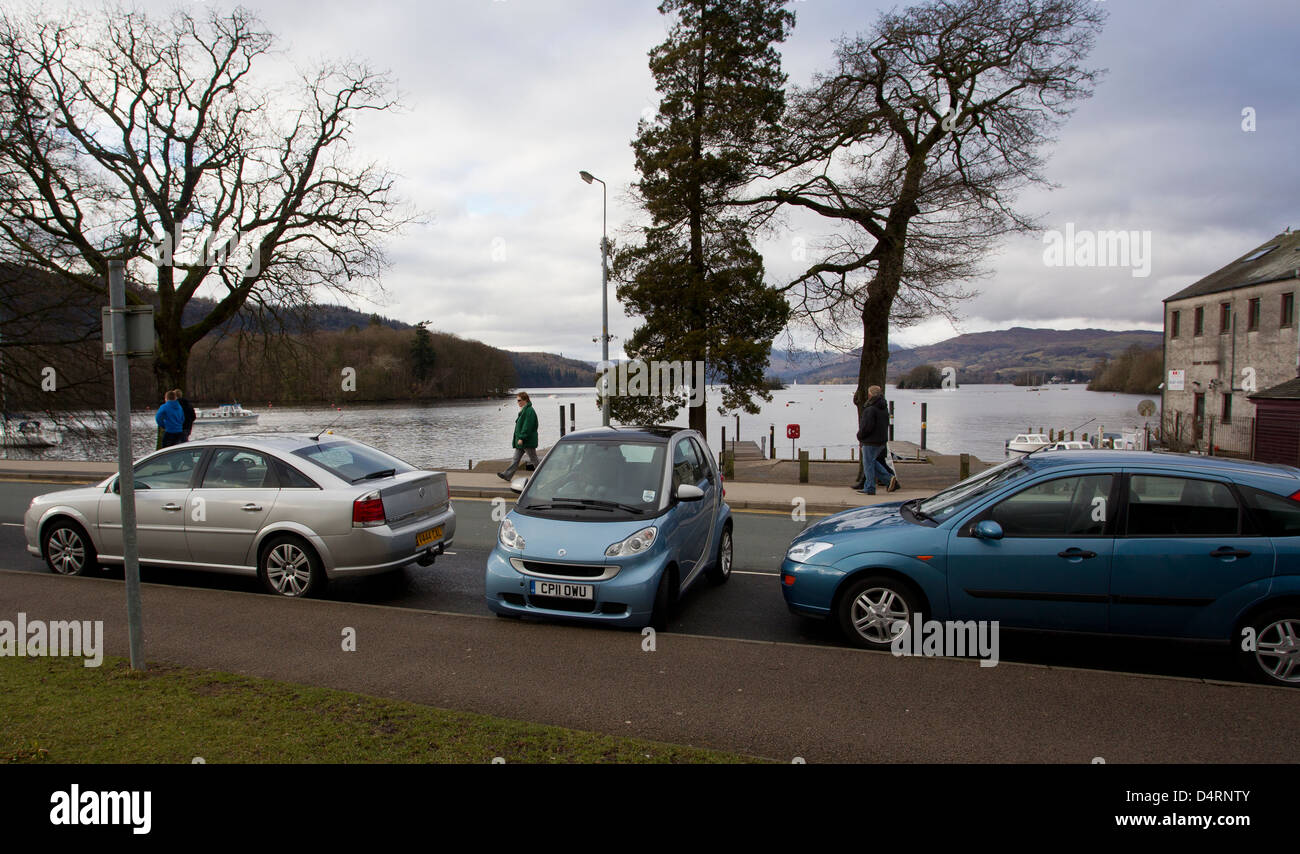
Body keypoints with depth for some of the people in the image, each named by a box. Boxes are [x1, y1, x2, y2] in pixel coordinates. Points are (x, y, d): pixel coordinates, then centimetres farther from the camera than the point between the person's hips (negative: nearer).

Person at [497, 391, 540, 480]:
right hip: (521, 440, 10)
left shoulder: (529, 411, -18)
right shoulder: (523, 410, 14)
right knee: (516, 459, 7)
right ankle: (507, 475, 7)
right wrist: (519, 438, 20)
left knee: (533, 459, 0)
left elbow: (527, 427, -23)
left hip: (528, 441, -10)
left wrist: (521, 438, -24)